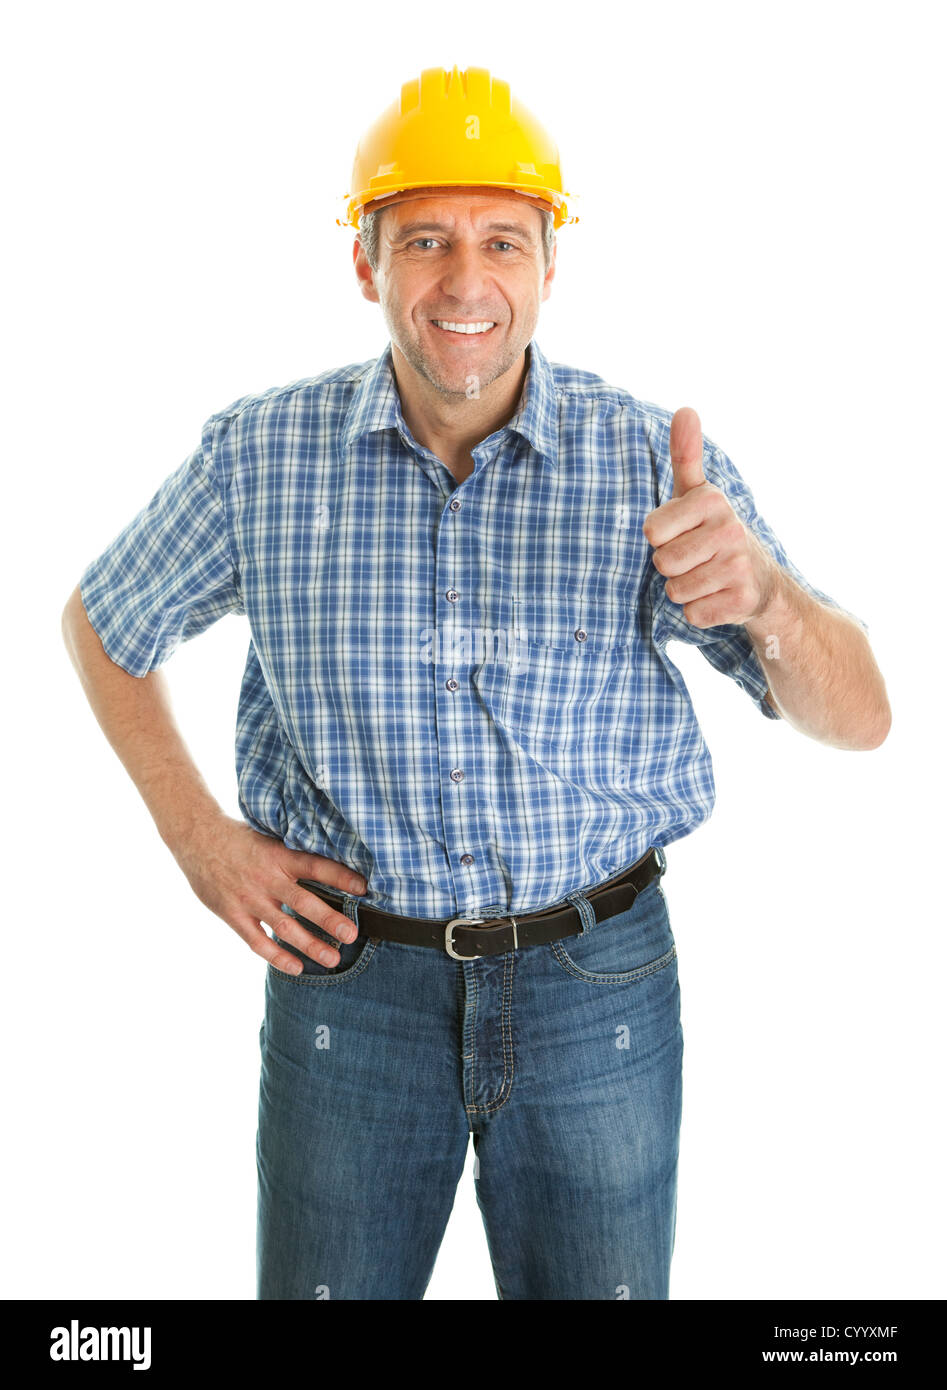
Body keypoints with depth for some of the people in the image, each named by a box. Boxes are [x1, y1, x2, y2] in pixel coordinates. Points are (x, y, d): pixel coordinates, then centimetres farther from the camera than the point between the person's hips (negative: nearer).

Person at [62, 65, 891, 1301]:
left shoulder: (650, 458, -11)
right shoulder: (262, 453, -8)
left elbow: (856, 719, -14)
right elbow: (102, 626, 9)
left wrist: (760, 588, -36)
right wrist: (197, 835, -3)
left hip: (597, 979, 0)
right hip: (347, 972, 1)